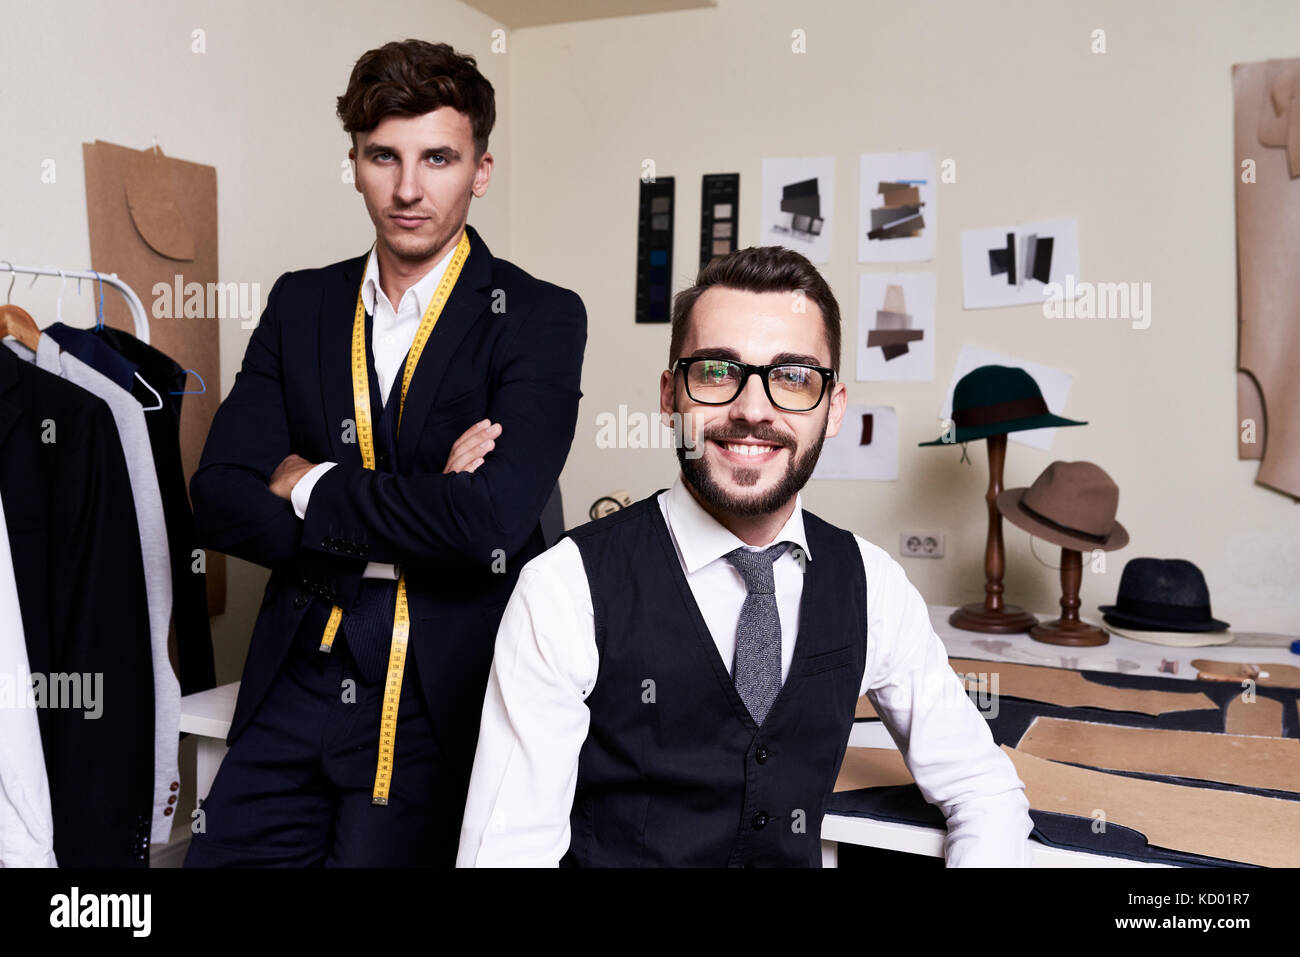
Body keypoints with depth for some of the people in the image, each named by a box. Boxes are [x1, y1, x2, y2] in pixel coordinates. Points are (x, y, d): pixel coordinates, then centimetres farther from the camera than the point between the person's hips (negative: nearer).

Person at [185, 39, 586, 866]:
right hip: (298, 682, 4)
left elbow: (491, 519, -22)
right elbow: (219, 499, -2)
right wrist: (408, 518, -15)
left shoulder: (539, 318, -8)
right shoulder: (301, 303, 6)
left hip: (443, 701, -3)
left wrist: (309, 485, -9)